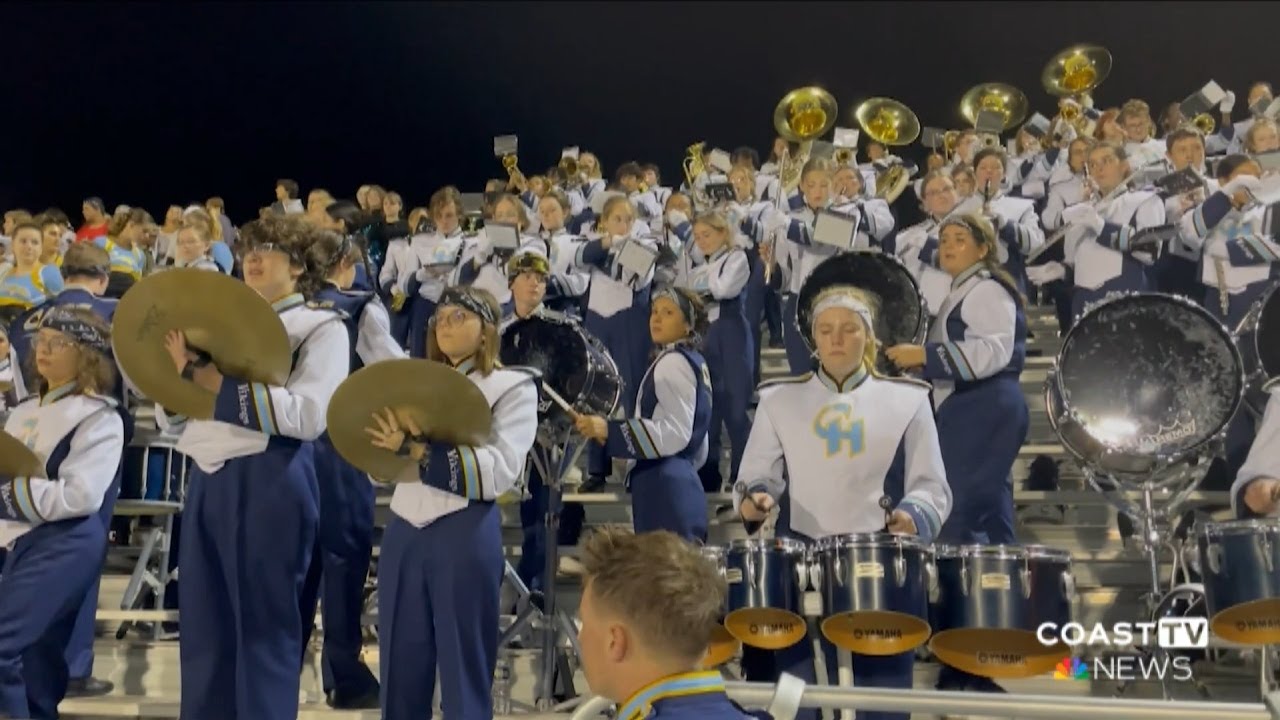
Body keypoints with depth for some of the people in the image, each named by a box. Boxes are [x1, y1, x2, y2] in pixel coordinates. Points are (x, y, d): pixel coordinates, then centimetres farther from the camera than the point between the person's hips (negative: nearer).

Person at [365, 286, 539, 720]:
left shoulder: (513, 386, 0)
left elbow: (499, 471, -15)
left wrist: (420, 449, -23)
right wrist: (390, 441, -12)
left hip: (465, 535, -5)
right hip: (403, 531, 5)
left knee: (464, 667, 4)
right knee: (401, 667, 12)